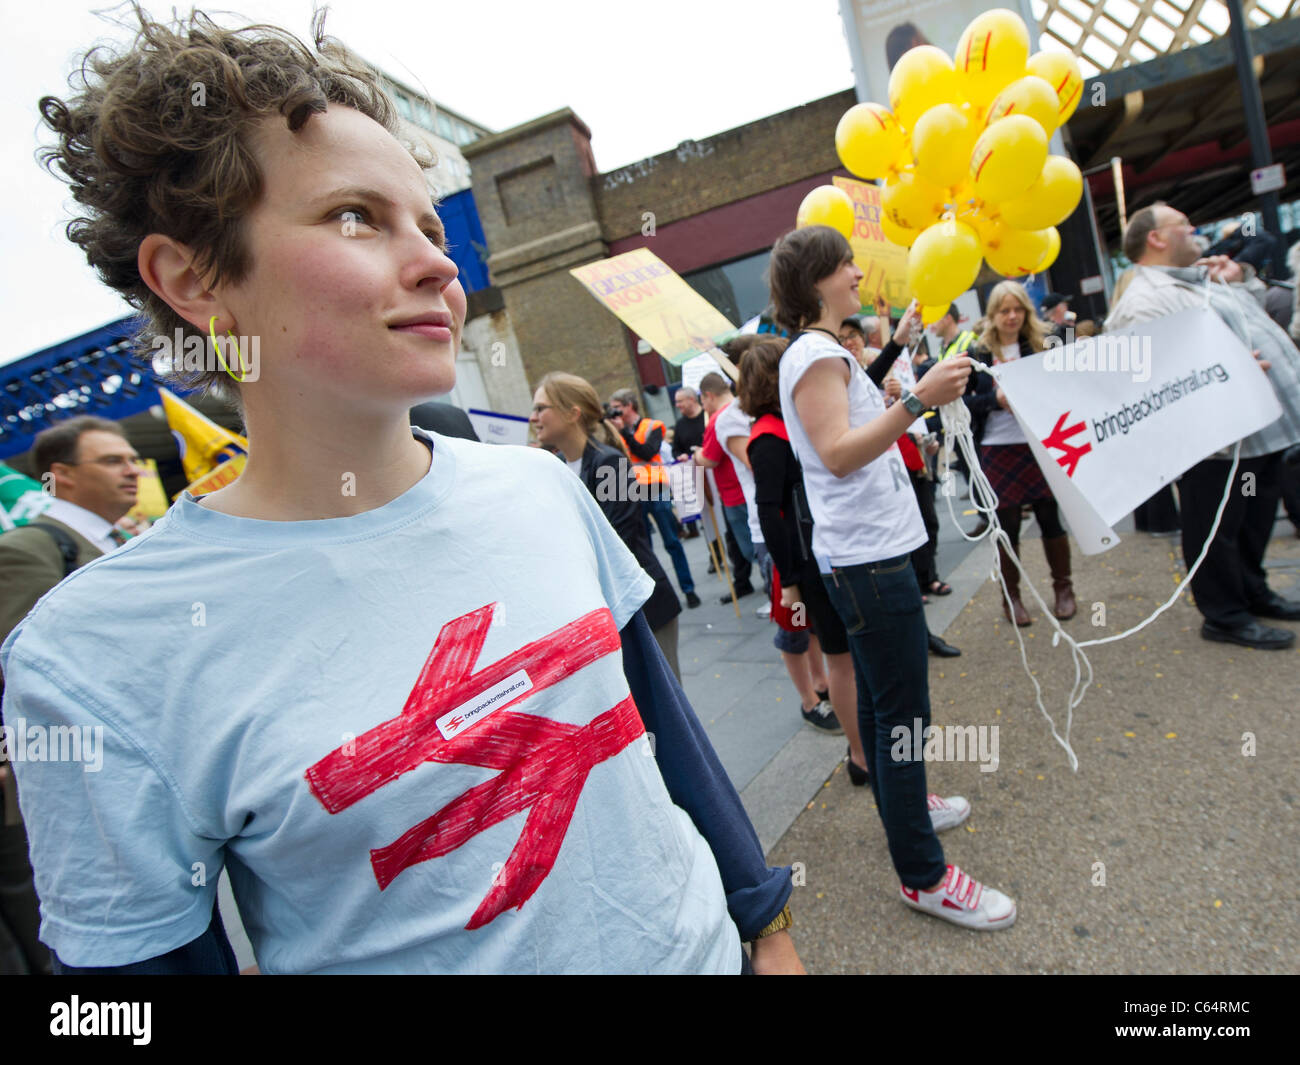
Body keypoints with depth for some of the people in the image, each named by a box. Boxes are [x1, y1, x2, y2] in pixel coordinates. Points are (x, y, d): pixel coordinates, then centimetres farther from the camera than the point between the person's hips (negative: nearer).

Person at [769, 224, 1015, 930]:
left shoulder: (822, 352, 18)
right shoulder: (815, 354, -14)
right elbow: (838, 454, -26)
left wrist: (912, 394, 35)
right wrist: (918, 400, -34)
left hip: (867, 554, 11)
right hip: (868, 558, -11)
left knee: (880, 699, 22)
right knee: (902, 714, -4)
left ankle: (901, 804, 40)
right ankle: (921, 875, 8)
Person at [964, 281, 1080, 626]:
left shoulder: (1043, 344, 5)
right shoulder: (978, 354, 2)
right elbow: (963, 401, -2)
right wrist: (996, 399, -16)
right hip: (998, 450, -1)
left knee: (1050, 517, 6)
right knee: (1008, 524, 5)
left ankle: (1064, 588, 25)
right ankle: (1011, 596, 19)